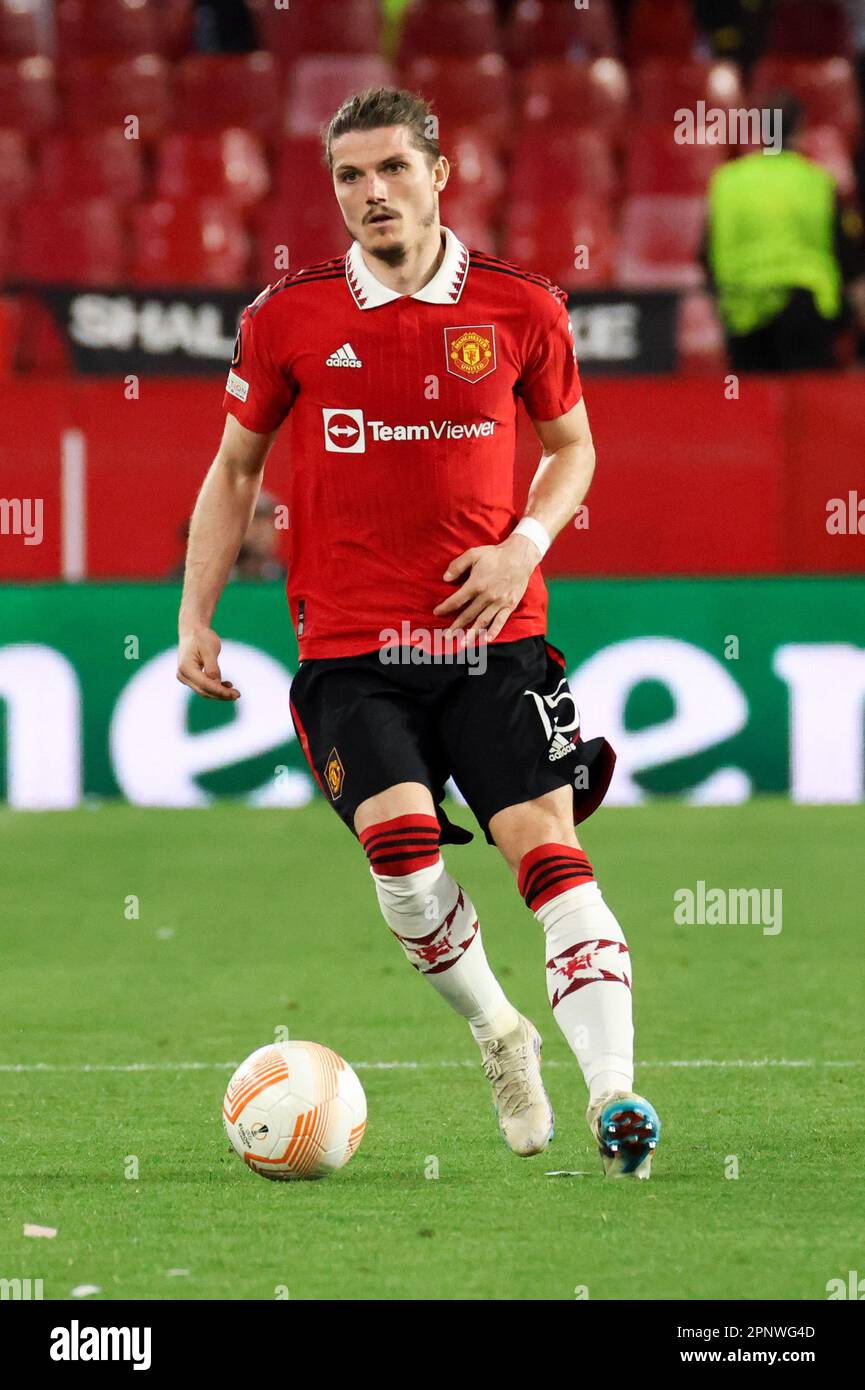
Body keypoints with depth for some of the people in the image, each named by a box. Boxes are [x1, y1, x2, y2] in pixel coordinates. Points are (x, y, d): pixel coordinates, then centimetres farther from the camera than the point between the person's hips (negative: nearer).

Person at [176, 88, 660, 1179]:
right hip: (350, 650, 0)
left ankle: (614, 1095, -19)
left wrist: (524, 544, -2)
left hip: (494, 636, 0)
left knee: (545, 843, -14)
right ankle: (496, 1035, 5)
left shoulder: (520, 309, 2)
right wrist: (196, 619, 6)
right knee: (401, 842, -20)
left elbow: (571, 444, 17)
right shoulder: (288, 318, 2)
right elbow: (234, 469, 13)